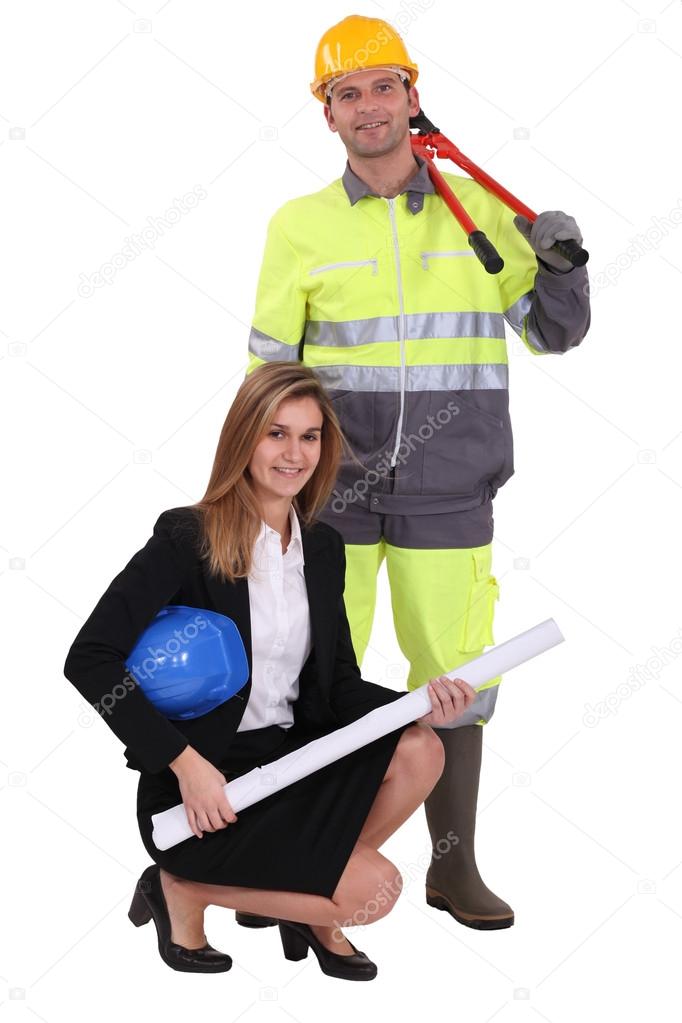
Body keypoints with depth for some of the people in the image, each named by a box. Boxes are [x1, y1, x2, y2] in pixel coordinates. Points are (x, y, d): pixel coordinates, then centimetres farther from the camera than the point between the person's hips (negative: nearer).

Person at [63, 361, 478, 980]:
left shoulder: (323, 547, 7)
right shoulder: (187, 538, -13)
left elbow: (340, 684, 9)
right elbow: (91, 658, -20)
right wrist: (185, 763, -25)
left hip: (292, 757, 7)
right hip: (204, 789, -7)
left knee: (419, 752, -15)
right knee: (374, 890, -17)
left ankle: (308, 907, 5)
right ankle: (184, 888, 3)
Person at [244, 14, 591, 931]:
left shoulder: (479, 211, 3)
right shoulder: (301, 226, 1)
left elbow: (554, 332, 6)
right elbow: (270, 366, 6)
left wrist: (562, 263, -13)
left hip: (449, 496, 1)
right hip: (333, 490, -1)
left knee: (455, 679, 5)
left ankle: (454, 867, 21)